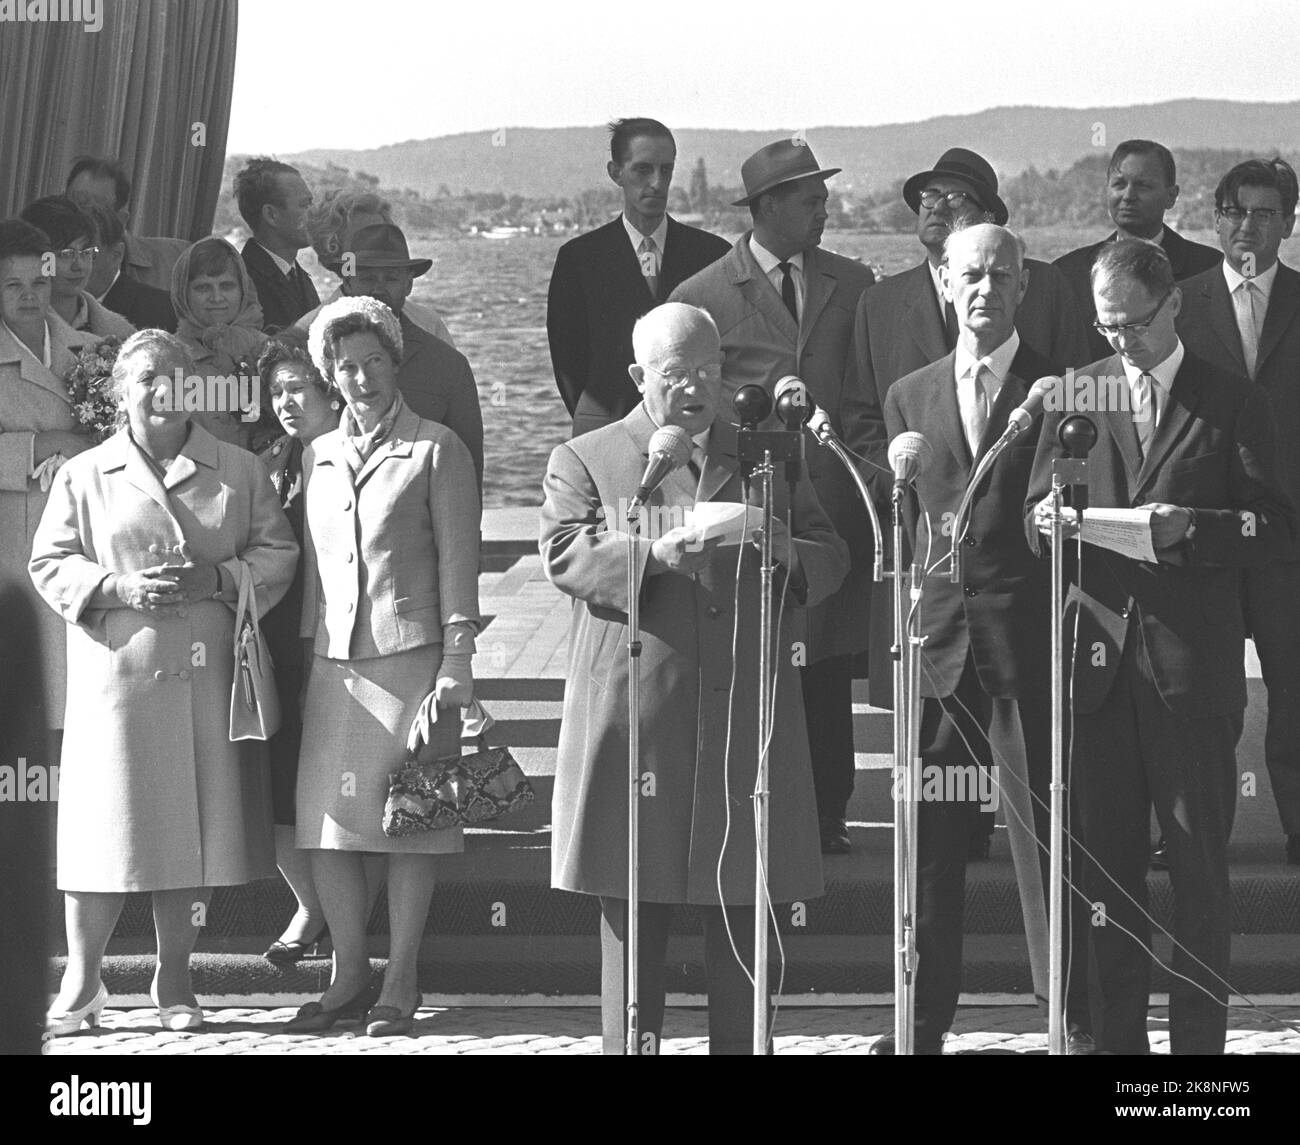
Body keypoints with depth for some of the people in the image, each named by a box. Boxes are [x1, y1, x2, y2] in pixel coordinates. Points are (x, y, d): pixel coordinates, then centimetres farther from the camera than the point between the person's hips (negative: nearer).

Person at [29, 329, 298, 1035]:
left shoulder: (238, 473, 11)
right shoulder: (83, 477, 7)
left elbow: (278, 551, 9)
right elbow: (49, 565, 4)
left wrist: (221, 579, -9)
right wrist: (120, 588, -12)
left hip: (207, 674, 2)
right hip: (116, 671, -2)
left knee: (192, 823, 3)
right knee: (106, 823, -3)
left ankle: (174, 982, 15)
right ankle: (81, 983, 8)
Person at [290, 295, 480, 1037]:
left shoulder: (437, 449, 1)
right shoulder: (319, 454, 16)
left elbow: (458, 559, -2)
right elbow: (313, 561, 18)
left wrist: (456, 662, -8)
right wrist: (305, 652, 11)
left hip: (410, 652, -5)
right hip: (334, 661, 5)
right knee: (326, 823, 1)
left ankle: (401, 984, 4)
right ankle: (350, 976, 11)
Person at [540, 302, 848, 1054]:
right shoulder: (585, 460, 8)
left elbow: (832, 558, 13)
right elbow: (563, 558, -6)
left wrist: (790, 555, -10)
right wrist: (654, 553, -24)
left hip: (749, 717, 2)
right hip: (637, 723, -2)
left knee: (745, 919, 4)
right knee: (634, 924, 2)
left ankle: (740, 1044, 10)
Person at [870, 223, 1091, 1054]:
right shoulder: (911, 396, 14)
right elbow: (911, 514, 15)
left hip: (1028, 635, -3)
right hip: (938, 633, 3)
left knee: (1047, 830, -3)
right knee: (930, 834, 4)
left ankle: (1078, 1021, 3)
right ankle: (925, 1020, 11)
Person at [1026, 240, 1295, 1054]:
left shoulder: (1233, 404, 3)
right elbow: (1036, 515, 12)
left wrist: (1192, 526, -18)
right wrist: (1047, 519, -11)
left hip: (1191, 663, -2)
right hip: (1099, 653, 3)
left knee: (1200, 862, 0)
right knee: (1107, 859, 5)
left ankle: (1200, 1037, 5)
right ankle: (1117, 1034, 12)